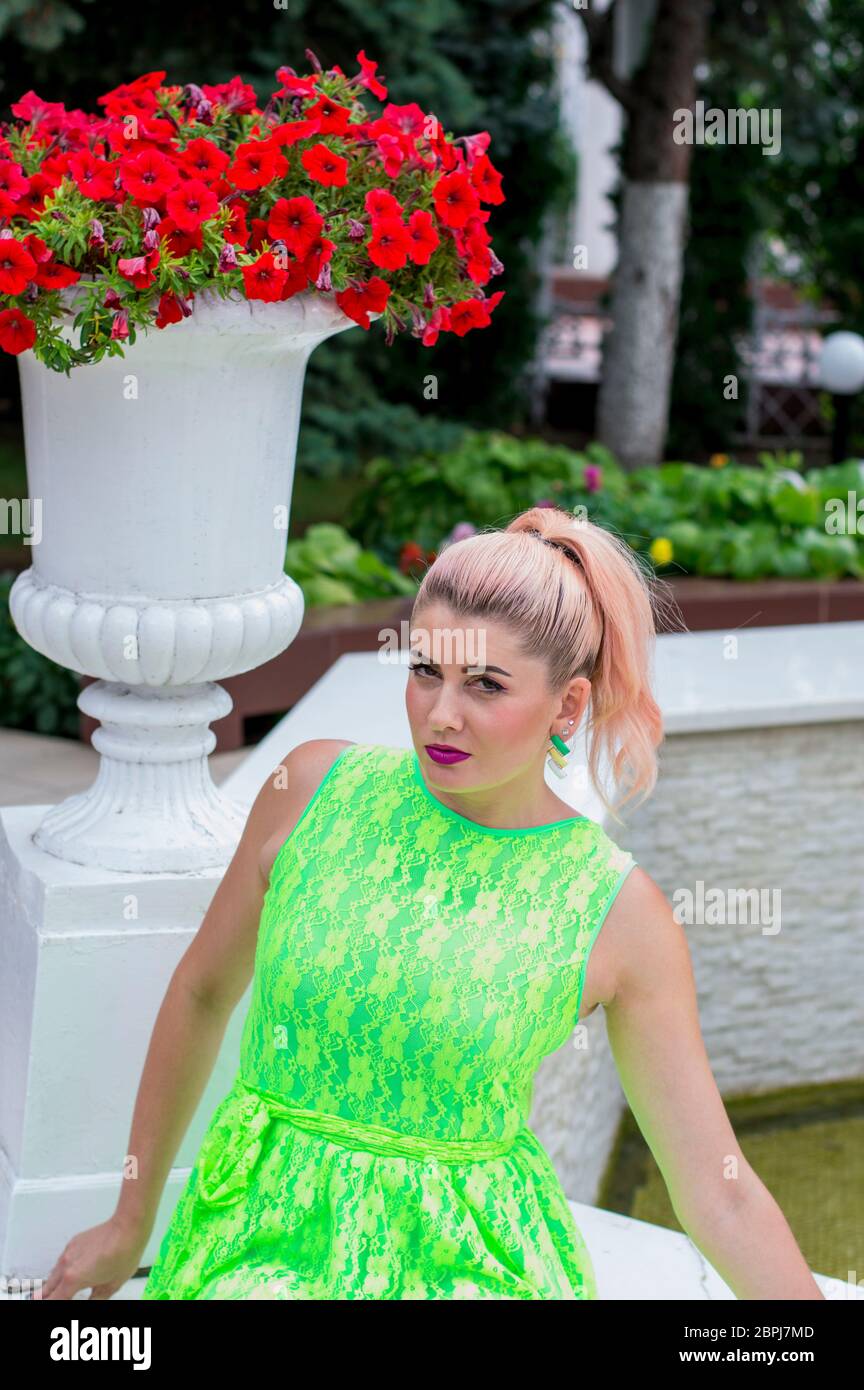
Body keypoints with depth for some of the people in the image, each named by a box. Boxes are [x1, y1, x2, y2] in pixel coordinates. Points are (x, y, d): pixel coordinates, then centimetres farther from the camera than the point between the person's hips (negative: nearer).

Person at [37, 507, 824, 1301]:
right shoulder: (315, 786, -3)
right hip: (264, 1243, 2)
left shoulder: (621, 914, -8)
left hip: (467, 1264, -1)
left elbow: (719, 1195, -2)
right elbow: (203, 994, 11)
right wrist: (131, 1224, 19)